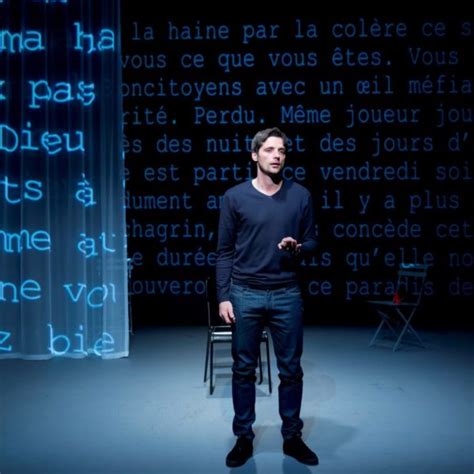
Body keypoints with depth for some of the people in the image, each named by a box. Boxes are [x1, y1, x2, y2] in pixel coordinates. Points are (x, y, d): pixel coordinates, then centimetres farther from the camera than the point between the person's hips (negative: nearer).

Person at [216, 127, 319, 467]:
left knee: (291, 370, 9)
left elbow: (313, 241, 10)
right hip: (245, 295, -1)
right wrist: (224, 296, -5)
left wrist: (298, 247, -14)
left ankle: (292, 437, 26)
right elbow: (225, 251, 0)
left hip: (287, 295, 1)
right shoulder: (235, 197, -1)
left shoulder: (301, 195, 3)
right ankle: (244, 438, 24)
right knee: (244, 370, 8)